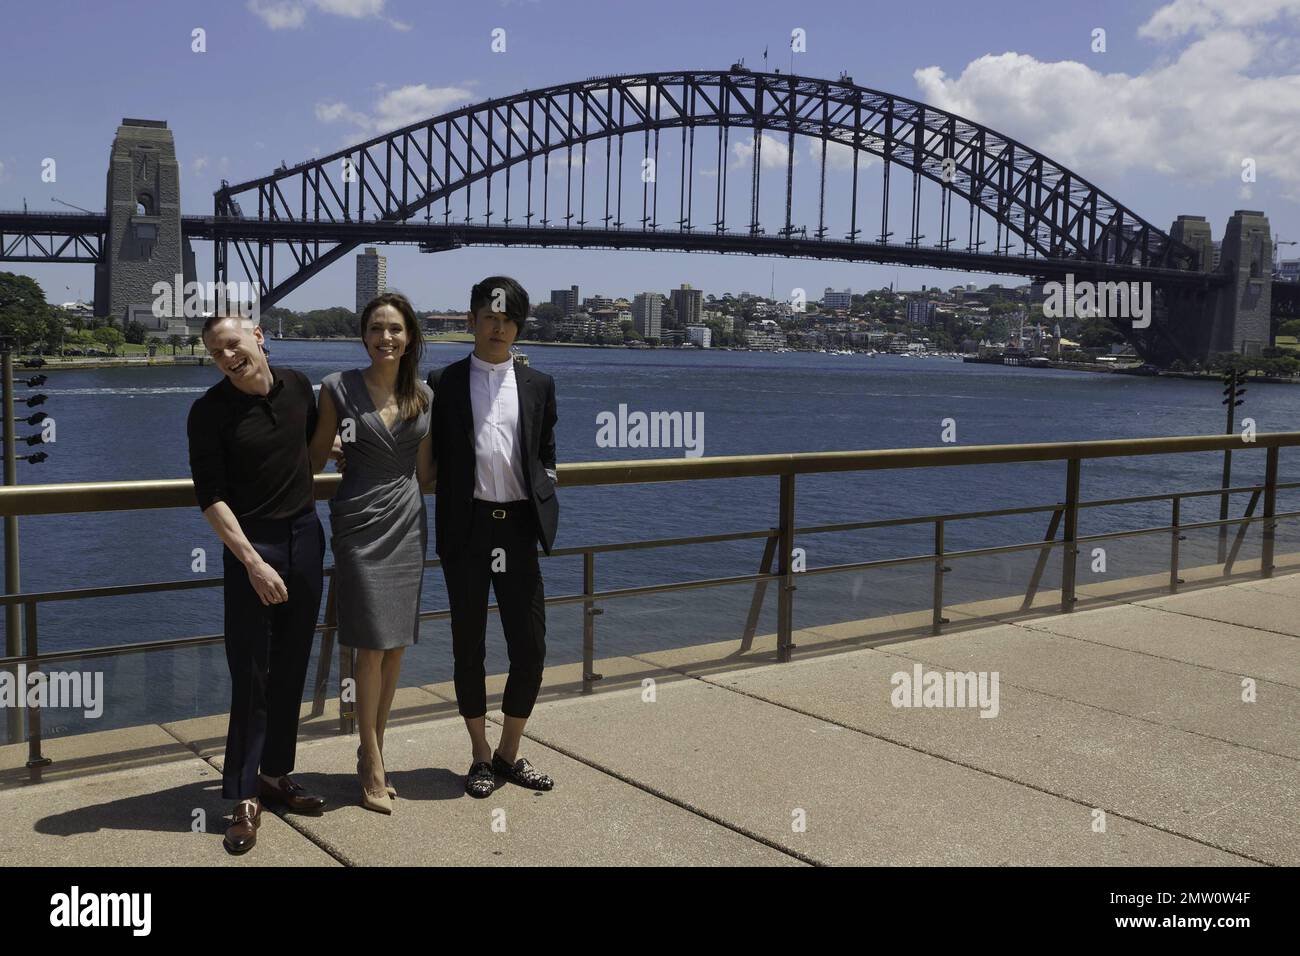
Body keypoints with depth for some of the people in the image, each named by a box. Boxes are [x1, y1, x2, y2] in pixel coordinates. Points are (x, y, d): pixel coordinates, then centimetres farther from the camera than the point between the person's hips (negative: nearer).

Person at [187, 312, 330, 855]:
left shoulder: (298, 386, 2)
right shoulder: (210, 412, -11)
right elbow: (211, 498, -14)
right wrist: (253, 562, -19)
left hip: (305, 535, 5)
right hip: (251, 545, -5)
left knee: (291, 668, 11)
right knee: (251, 674, -2)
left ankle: (275, 774, 25)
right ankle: (244, 796, 7)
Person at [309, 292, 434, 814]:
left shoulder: (423, 397, 8)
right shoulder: (338, 388, -3)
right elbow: (315, 457, 4)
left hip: (407, 522, 4)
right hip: (360, 522, -4)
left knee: (396, 645, 7)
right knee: (372, 645, -6)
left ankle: (371, 757, 21)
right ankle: (373, 768, 6)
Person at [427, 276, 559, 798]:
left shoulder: (538, 385, 10)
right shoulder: (443, 383, 3)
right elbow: (431, 457, 6)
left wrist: (544, 499, 5)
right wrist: (440, 526, -3)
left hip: (519, 526, 2)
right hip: (466, 528, -2)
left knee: (530, 647, 3)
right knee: (468, 645, 8)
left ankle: (510, 751, 22)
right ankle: (480, 755, 23)